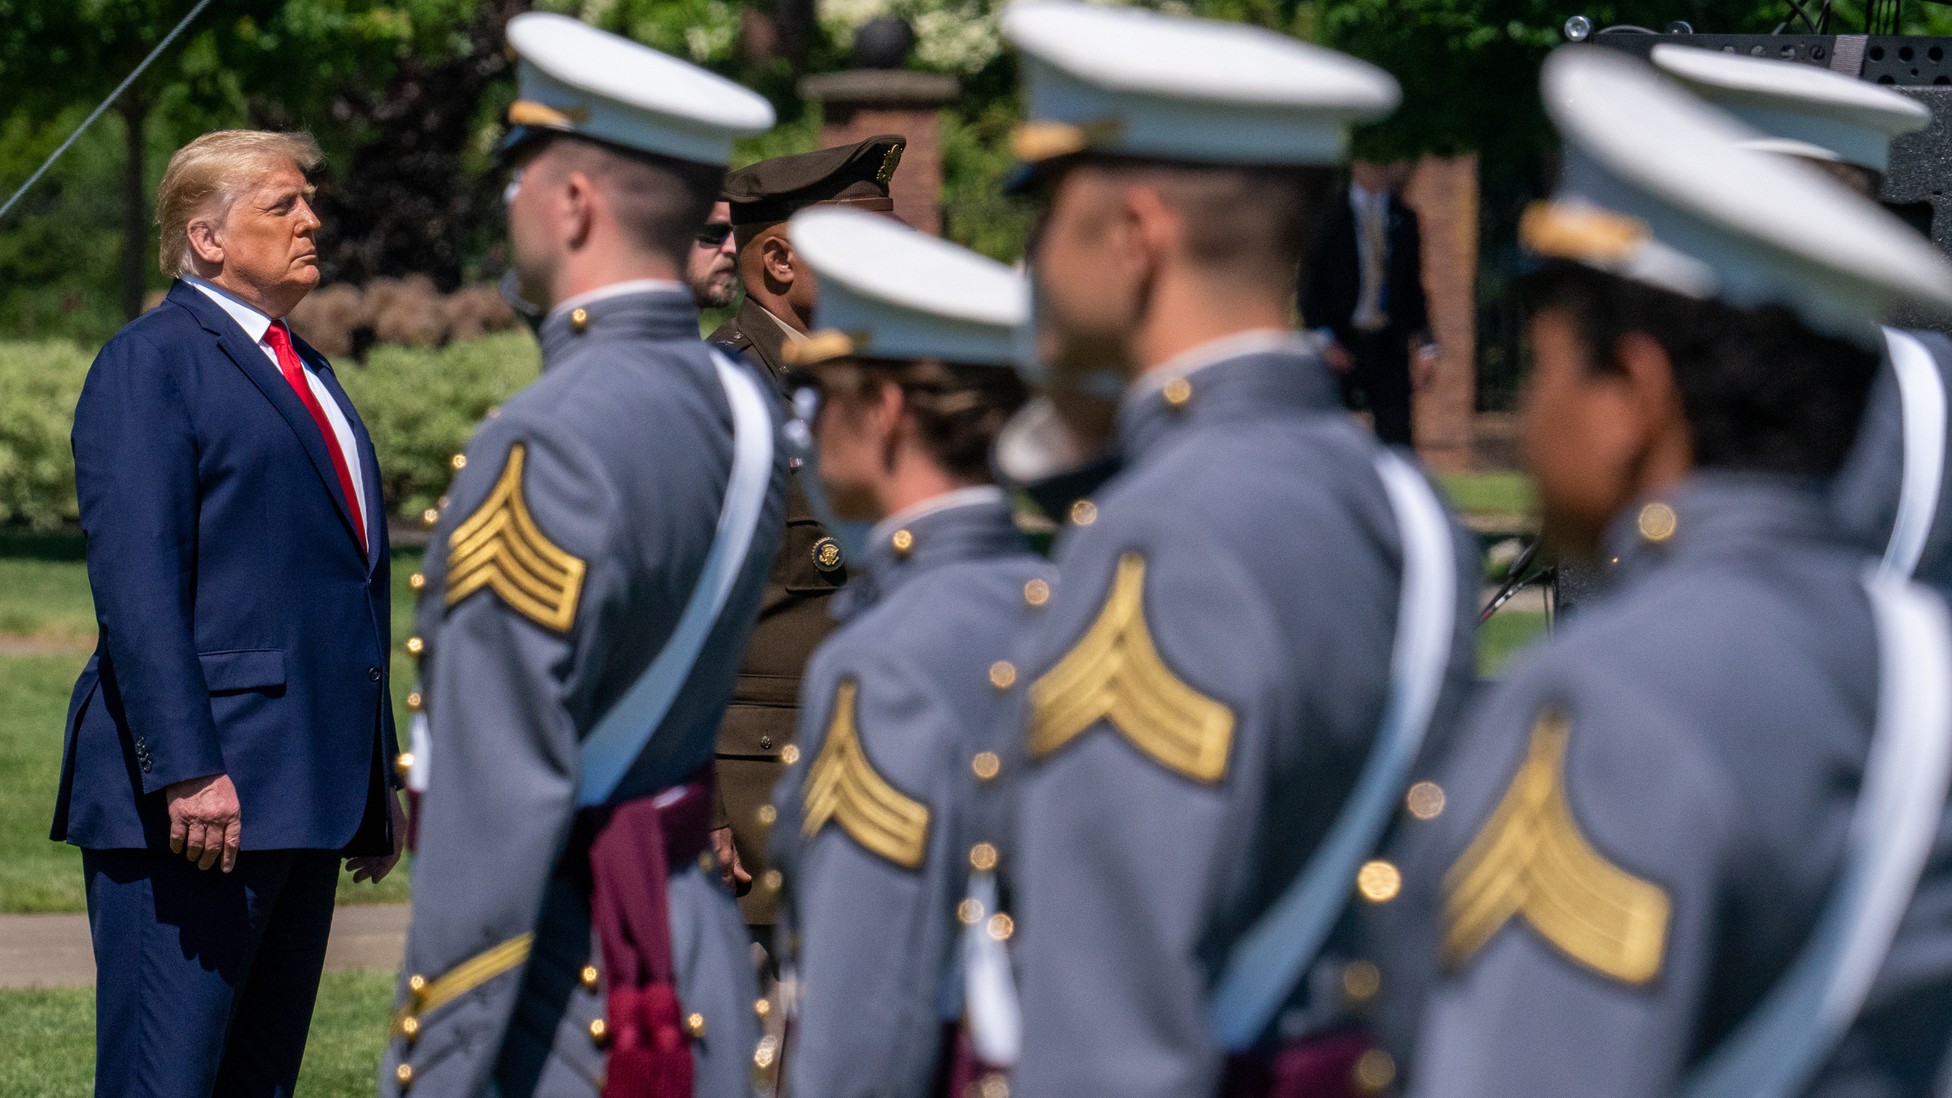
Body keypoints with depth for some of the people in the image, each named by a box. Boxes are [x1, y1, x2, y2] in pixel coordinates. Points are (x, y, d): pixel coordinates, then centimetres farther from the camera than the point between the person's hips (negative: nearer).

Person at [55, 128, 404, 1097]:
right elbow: (134, 579, -15)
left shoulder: (304, 372, 22)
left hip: (305, 796, 9)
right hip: (195, 793, -9)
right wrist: (186, 770, -24)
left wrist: (376, 782, 21)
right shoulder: (151, 363, -5)